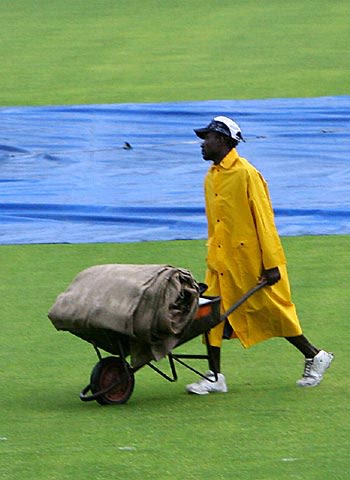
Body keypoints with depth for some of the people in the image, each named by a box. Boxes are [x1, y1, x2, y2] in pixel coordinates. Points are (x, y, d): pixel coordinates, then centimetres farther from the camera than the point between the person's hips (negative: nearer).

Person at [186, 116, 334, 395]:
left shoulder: (246, 174, -15)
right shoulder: (211, 178, 10)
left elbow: (263, 219, -16)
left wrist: (271, 264, -17)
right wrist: (213, 254, 20)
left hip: (251, 262, -7)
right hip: (222, 262, 7)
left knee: (272, 313, 4)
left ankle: (315, 357, 21)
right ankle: (214, 377, 3)